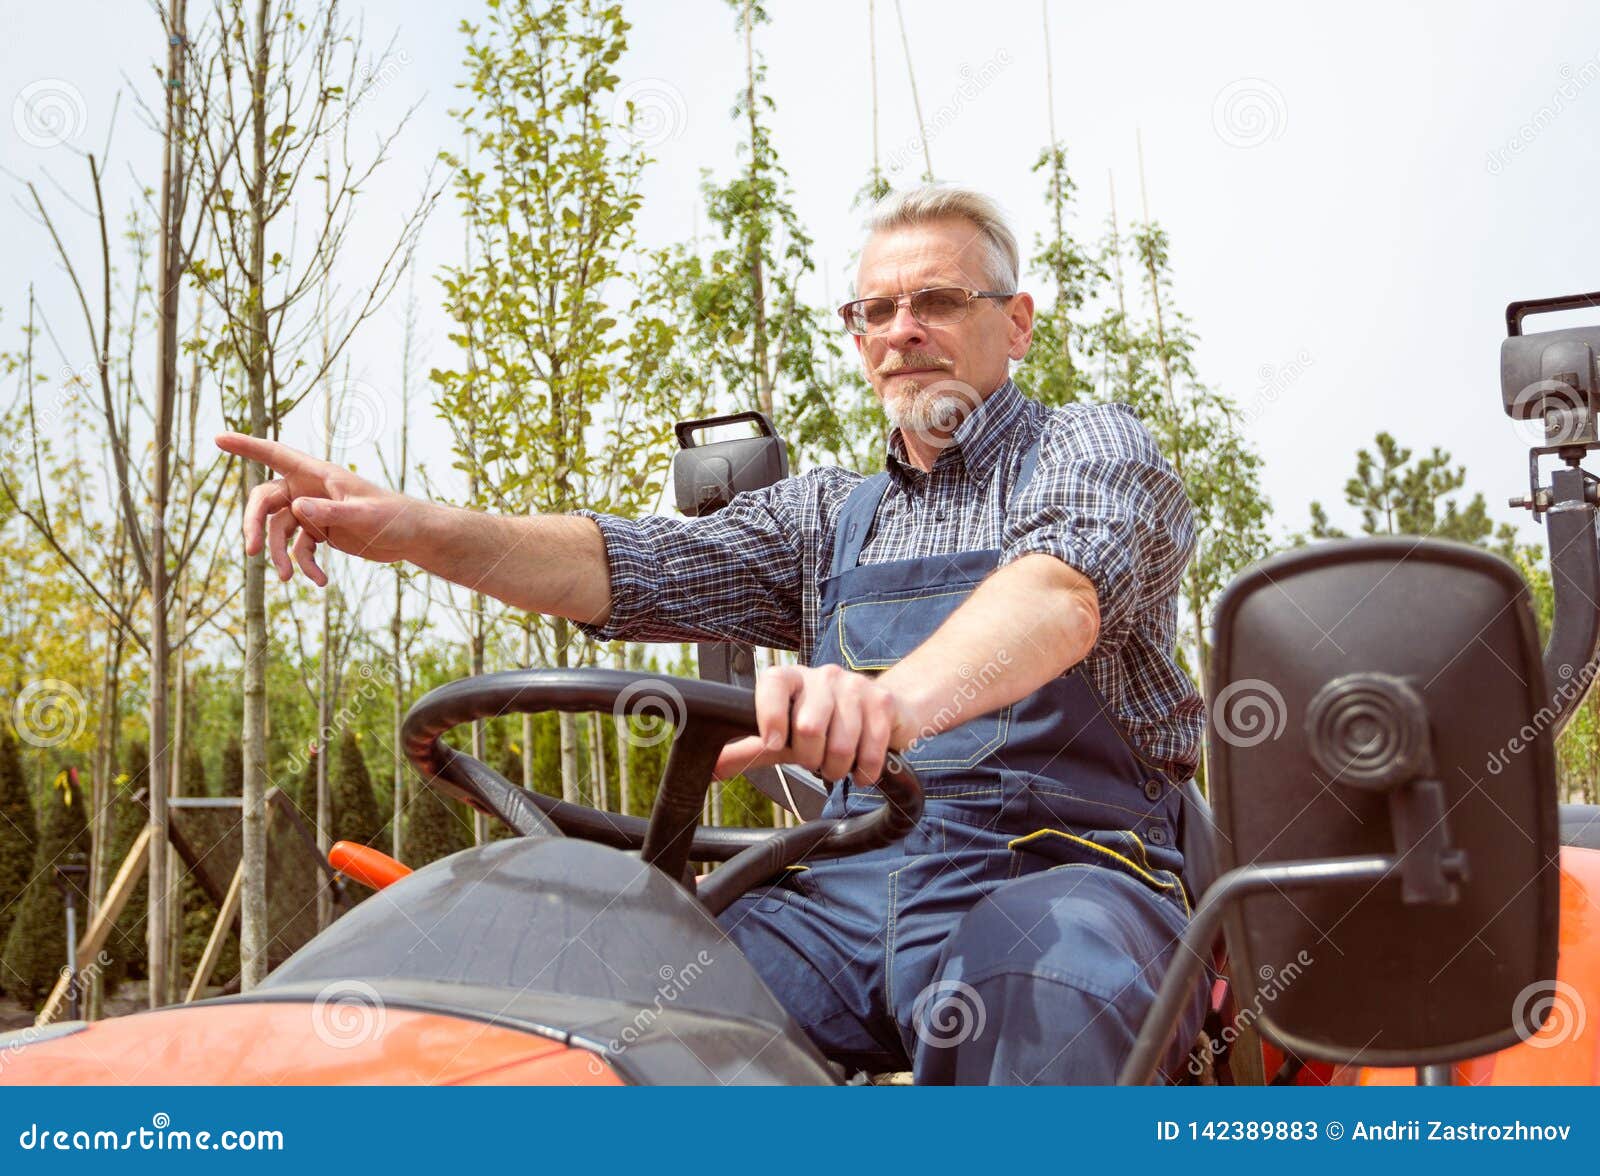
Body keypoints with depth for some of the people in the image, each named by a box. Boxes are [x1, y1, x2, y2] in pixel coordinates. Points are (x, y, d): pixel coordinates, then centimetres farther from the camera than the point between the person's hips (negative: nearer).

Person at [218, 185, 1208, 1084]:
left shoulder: (1093, 447, 6)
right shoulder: (830, 514, 22)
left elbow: (1063, 587, -18)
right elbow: (639, 571, 7)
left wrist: (901, 694, -41)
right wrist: (413, 530, -10)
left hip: (1063, 871, -4)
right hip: (852, 888, 4)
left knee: (1041, 972, -40)